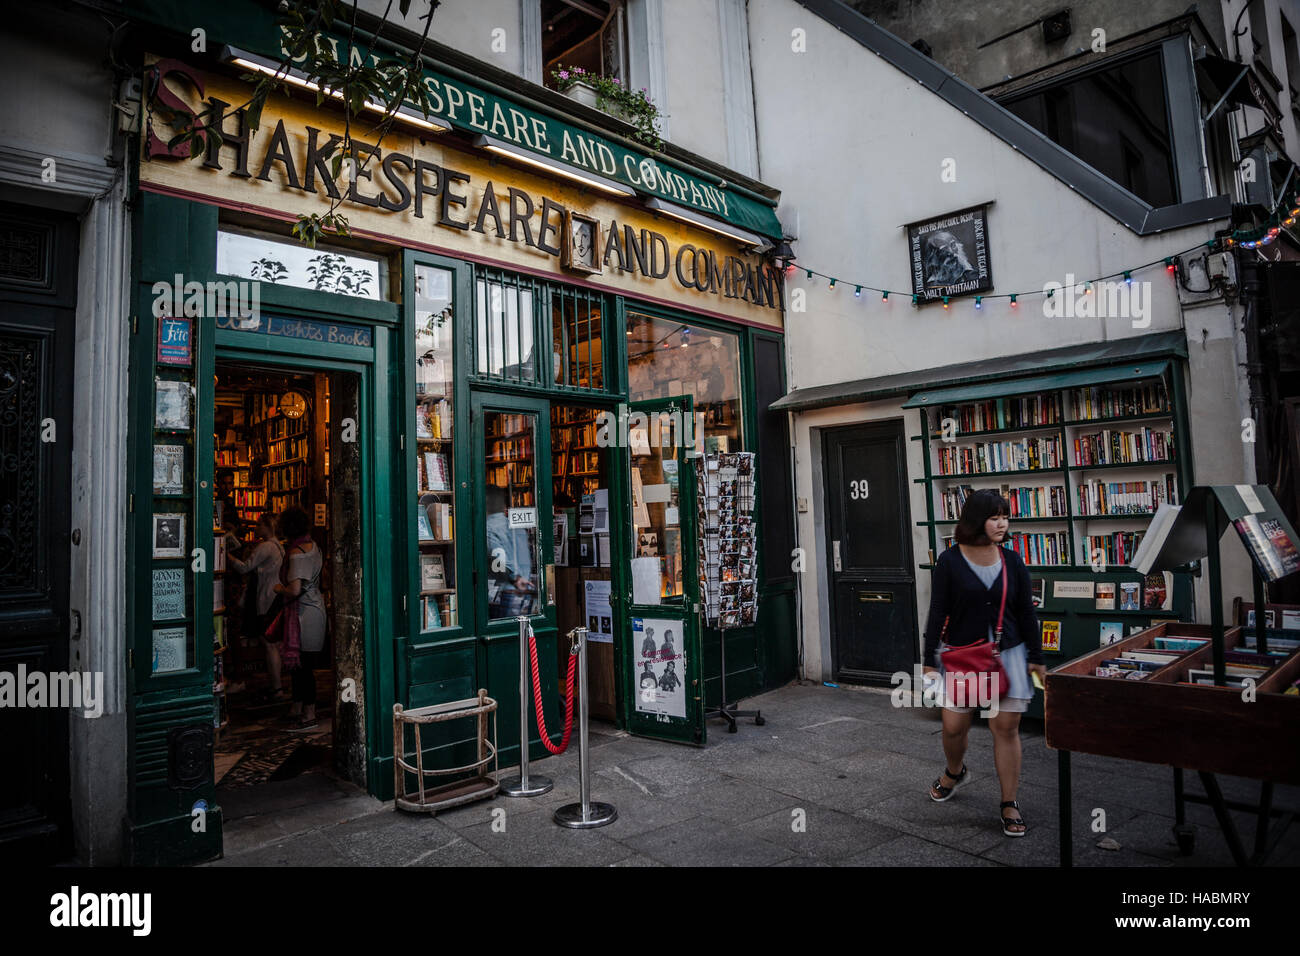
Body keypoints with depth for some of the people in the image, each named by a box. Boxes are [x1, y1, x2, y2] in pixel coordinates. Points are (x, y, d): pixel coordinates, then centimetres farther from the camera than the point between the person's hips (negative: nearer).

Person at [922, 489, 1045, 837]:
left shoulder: (1012, 561, 1)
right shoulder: (950, 561, -7)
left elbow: (1026, 613, 8)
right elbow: (937, 613, -6)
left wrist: (1036, 658, 8)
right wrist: (930, 660, -7)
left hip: (1008, 653, 2)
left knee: (1006, 728, 2)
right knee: (954, 726, 5)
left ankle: (1010, 804, 16)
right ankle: (954, 771, 37)